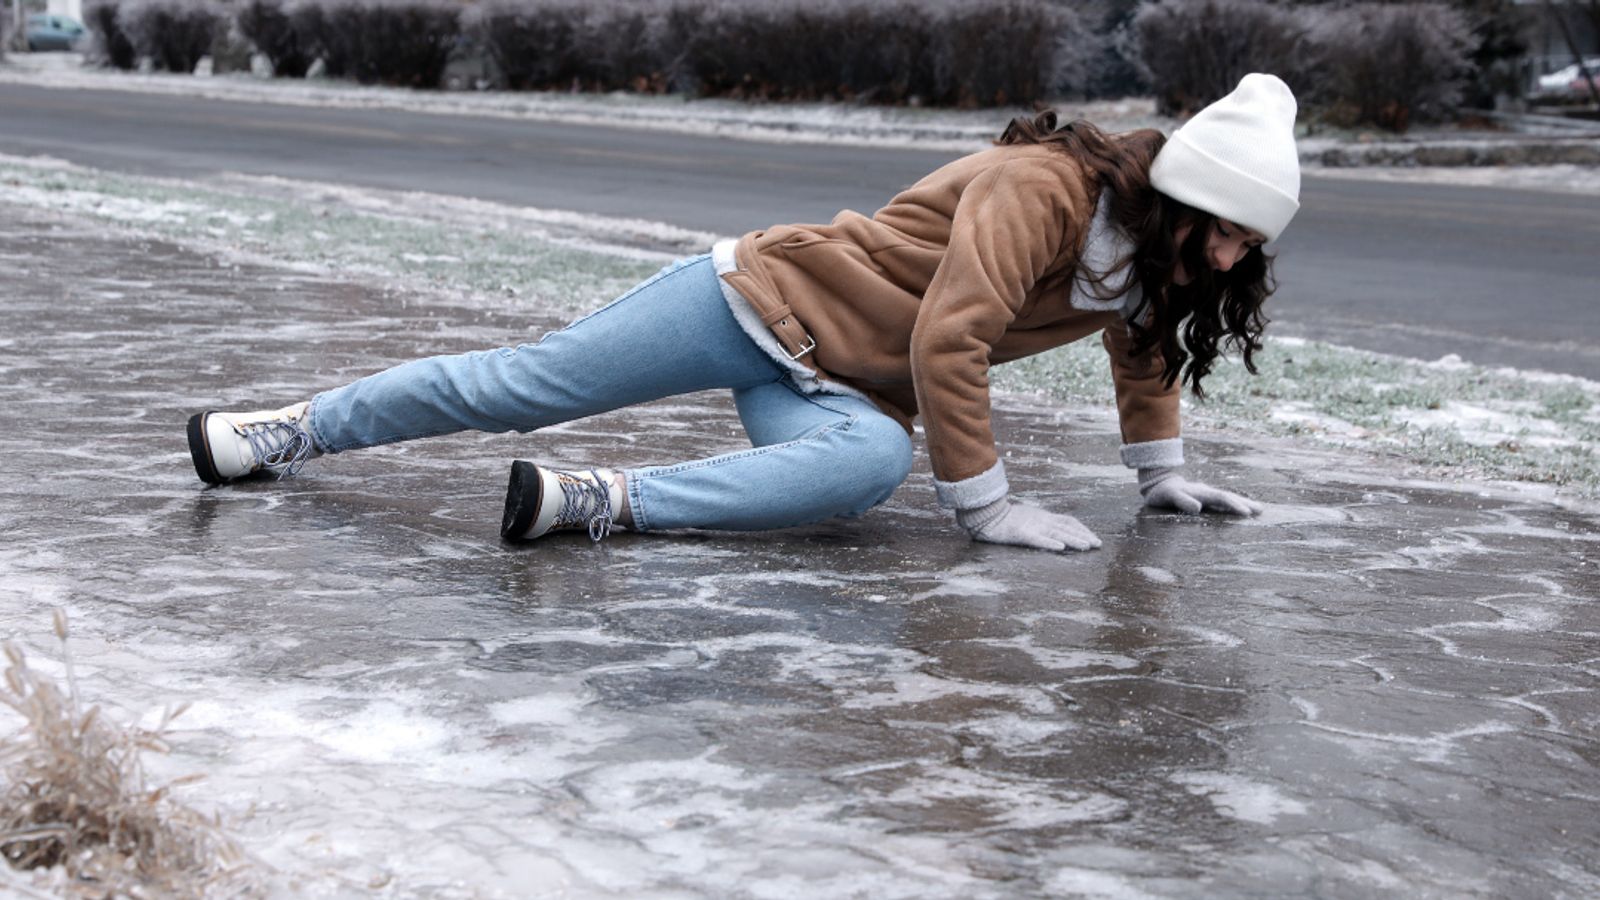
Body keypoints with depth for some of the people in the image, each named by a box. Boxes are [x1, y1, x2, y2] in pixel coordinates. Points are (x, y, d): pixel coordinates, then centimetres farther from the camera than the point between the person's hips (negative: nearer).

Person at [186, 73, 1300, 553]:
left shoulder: (1152, 257, 3)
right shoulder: (1042, 188, -24)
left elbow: (1143, 352, 25)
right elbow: (947, 341, -28)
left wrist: (1164, 478, 25)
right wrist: (987, 503, -23)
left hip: (836, 389, 6)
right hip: (766, 293, -5)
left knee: (873, 461, -31)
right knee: (522, 383, -5)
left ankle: (600, 500, -31)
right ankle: (297, 429, 12)